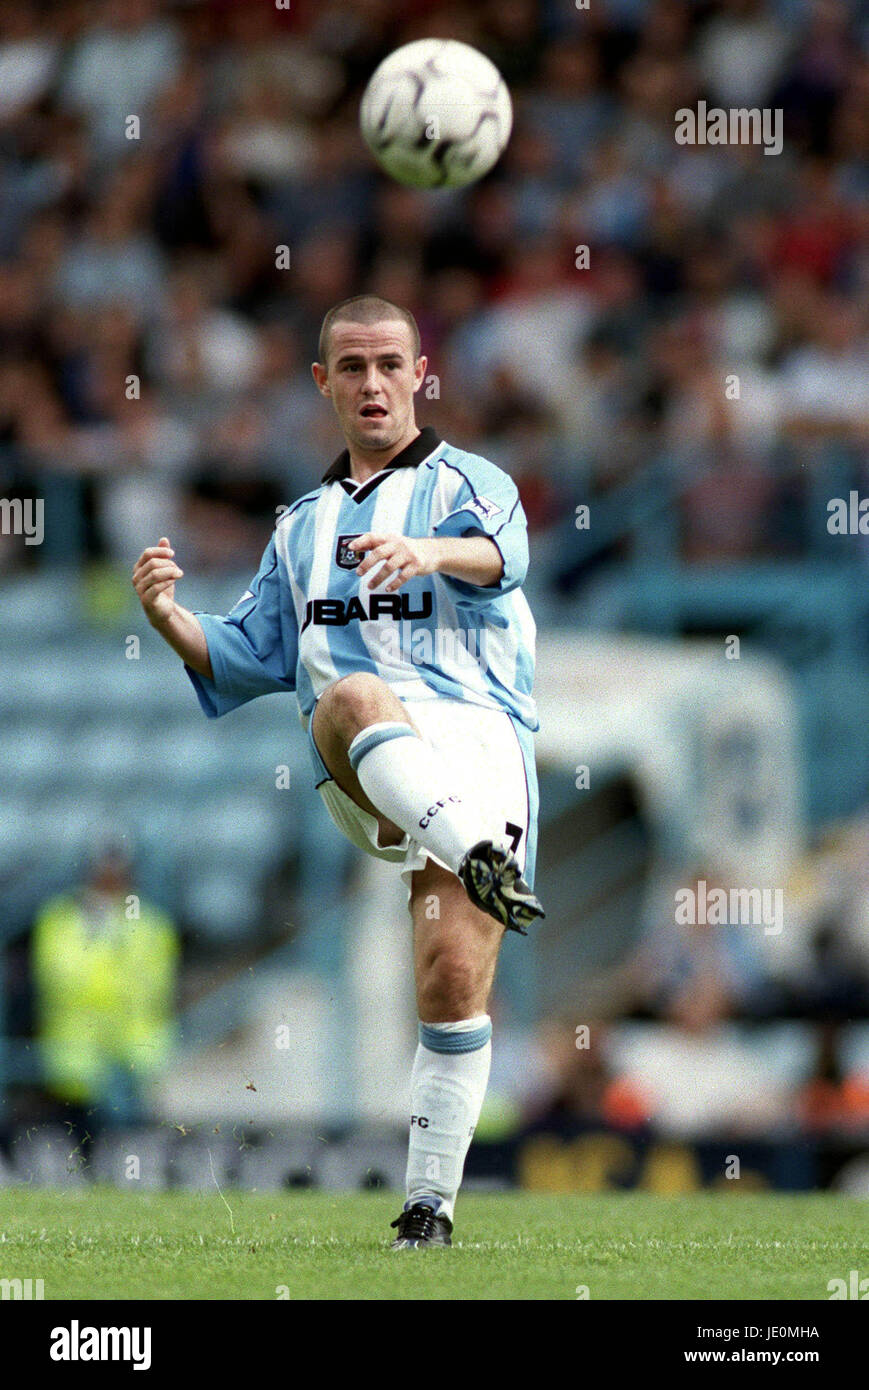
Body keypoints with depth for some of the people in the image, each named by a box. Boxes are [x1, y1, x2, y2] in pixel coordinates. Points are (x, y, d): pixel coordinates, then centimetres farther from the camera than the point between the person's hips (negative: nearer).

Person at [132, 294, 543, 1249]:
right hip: (359, 779, 2)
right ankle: (481, 859, -55)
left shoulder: (467, 485, 12)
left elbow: (497, 552, -13)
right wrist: (169, 618, 7)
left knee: (453, 979, -15)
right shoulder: (304, 525, 29)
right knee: (353, 698, -36)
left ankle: (430, 1207, -4)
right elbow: (248, 660, 29)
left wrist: (426, 552, -38)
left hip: (474, 737, -2)